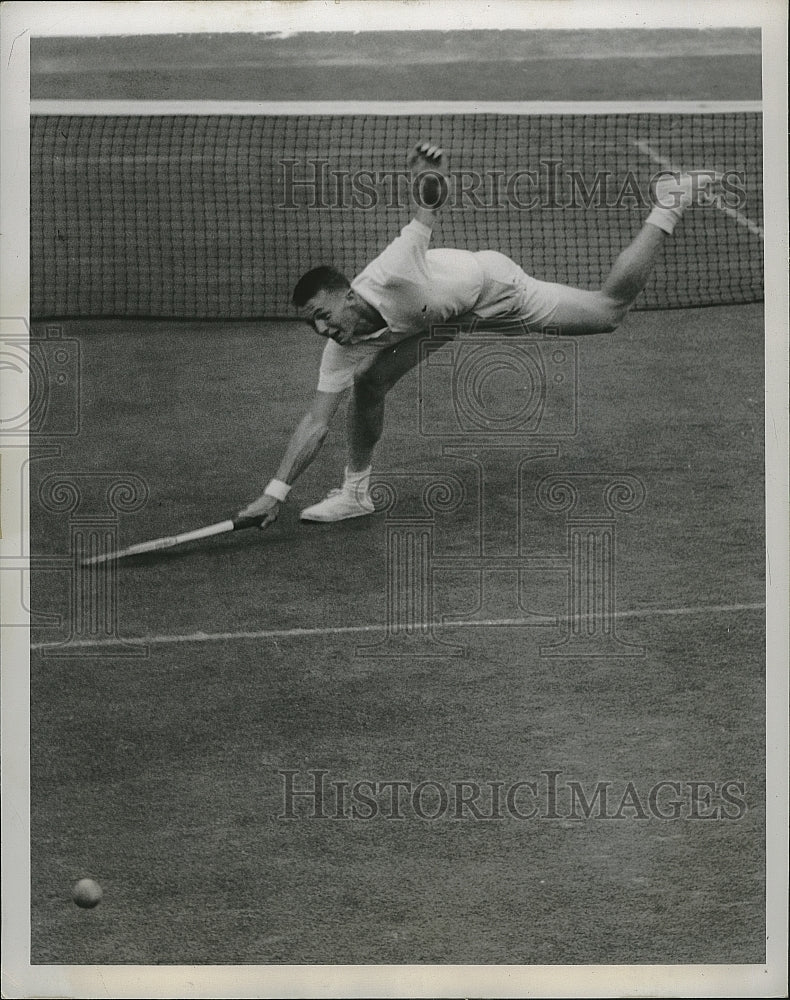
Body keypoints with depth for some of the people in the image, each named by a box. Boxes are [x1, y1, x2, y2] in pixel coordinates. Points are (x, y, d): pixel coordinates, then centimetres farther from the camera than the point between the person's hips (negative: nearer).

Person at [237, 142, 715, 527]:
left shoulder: (391, 275, -41)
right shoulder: (343, 350, -23)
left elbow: (428, 211, -42)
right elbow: (317, 422, -20)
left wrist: (431, 180, -67)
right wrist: (276, 492, -27)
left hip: (490, 282, -5)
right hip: (440, 317, 5)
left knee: (611, 308, 3)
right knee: (368, 381, -11)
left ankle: (669, 203, 18)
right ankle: (357, 491, 8)